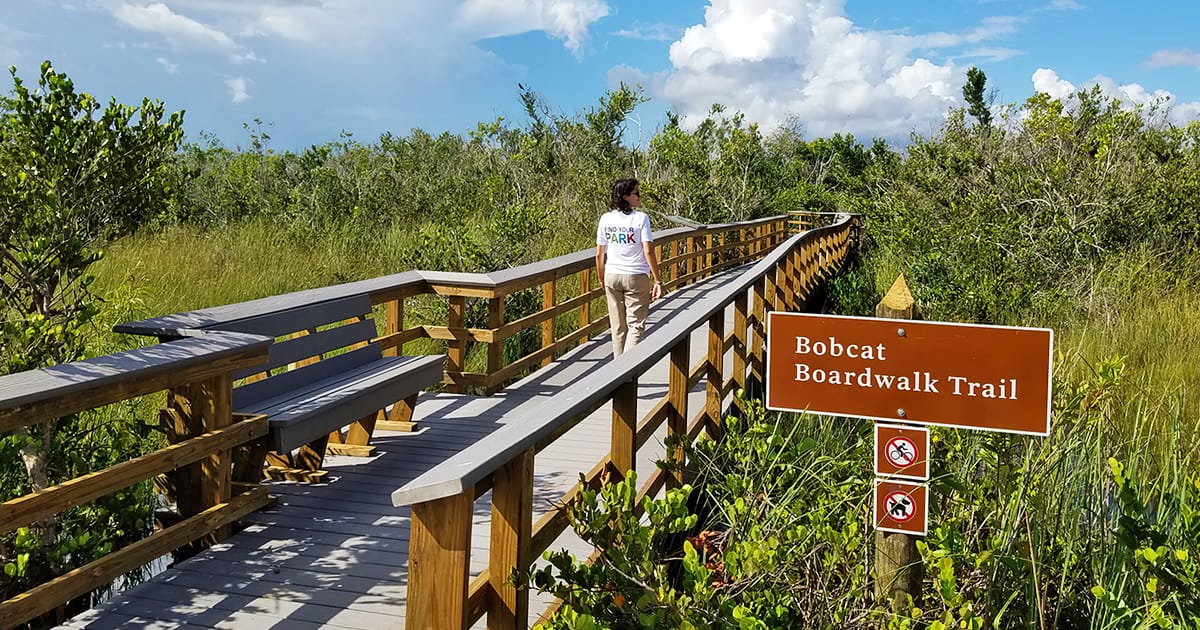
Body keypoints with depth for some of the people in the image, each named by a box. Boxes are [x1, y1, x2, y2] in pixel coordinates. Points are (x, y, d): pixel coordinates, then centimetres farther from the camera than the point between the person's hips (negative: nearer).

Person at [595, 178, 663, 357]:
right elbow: (648, 252, -15)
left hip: (612, 276, 4)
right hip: (636, 277, -4)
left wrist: (603, 281, 16)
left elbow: (599, 255, 4)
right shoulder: (641, 218, -10)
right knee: (635, 326, 2)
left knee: (618, 328, 14)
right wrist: (658, 281, -9)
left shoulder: (605, 219, 2)